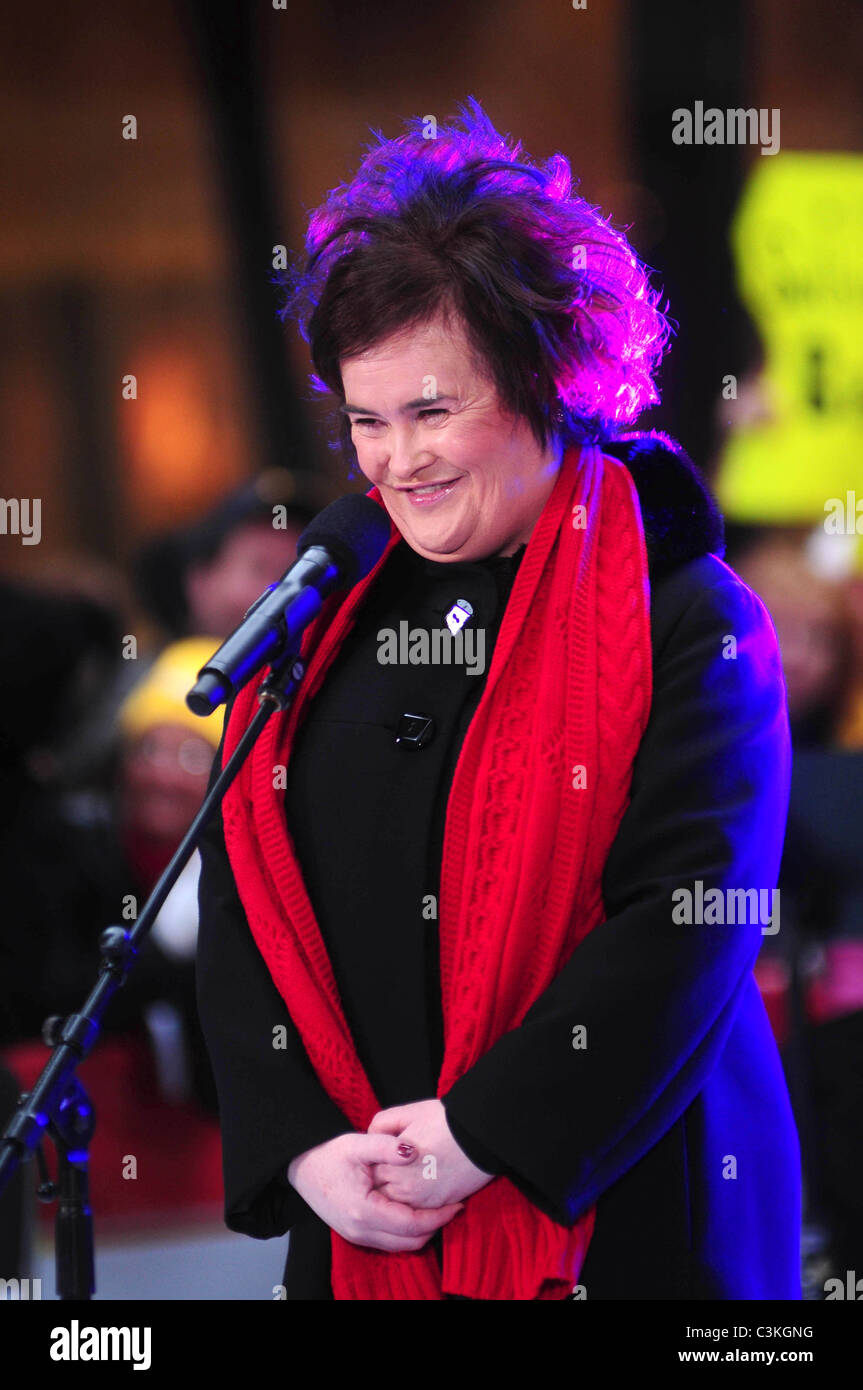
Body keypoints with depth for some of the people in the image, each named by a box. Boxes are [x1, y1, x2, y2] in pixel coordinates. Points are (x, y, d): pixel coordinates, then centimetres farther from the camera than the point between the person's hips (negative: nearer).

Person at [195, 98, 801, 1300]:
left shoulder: (685, 621, -6)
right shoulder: (324, 617, 10)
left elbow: (691, 922, -14)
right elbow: (241, 906, 8)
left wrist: (481, 1137, -18)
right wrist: (302, 1145, -6)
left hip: (618, 1225, -4)